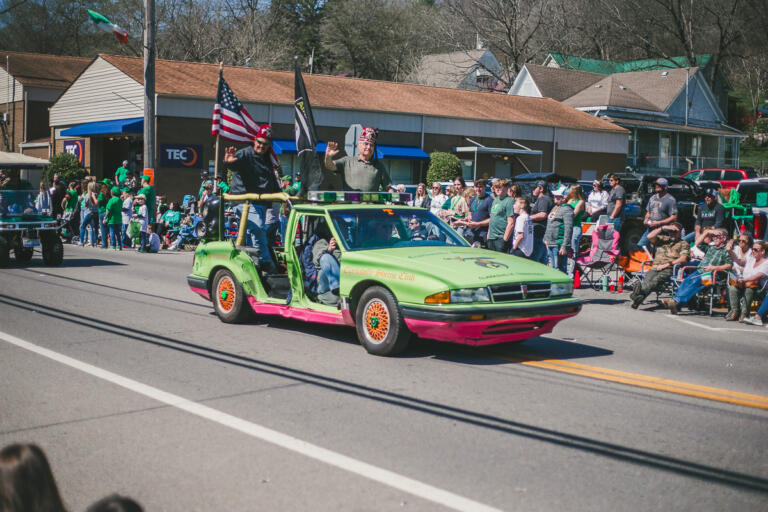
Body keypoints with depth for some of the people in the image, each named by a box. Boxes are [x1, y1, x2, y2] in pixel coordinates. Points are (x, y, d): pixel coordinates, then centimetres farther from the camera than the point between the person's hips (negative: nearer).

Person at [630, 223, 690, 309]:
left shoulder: (683, 244, 16)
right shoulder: (663, 239, 28)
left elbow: (683, 259, -2)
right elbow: (650, 236, 11)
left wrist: (667, 264, -12)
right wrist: (662, 228, 8)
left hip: (669, 269, -4)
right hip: (655, 267, 4)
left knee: (656, 279, -36)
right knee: (647, 279, -30)